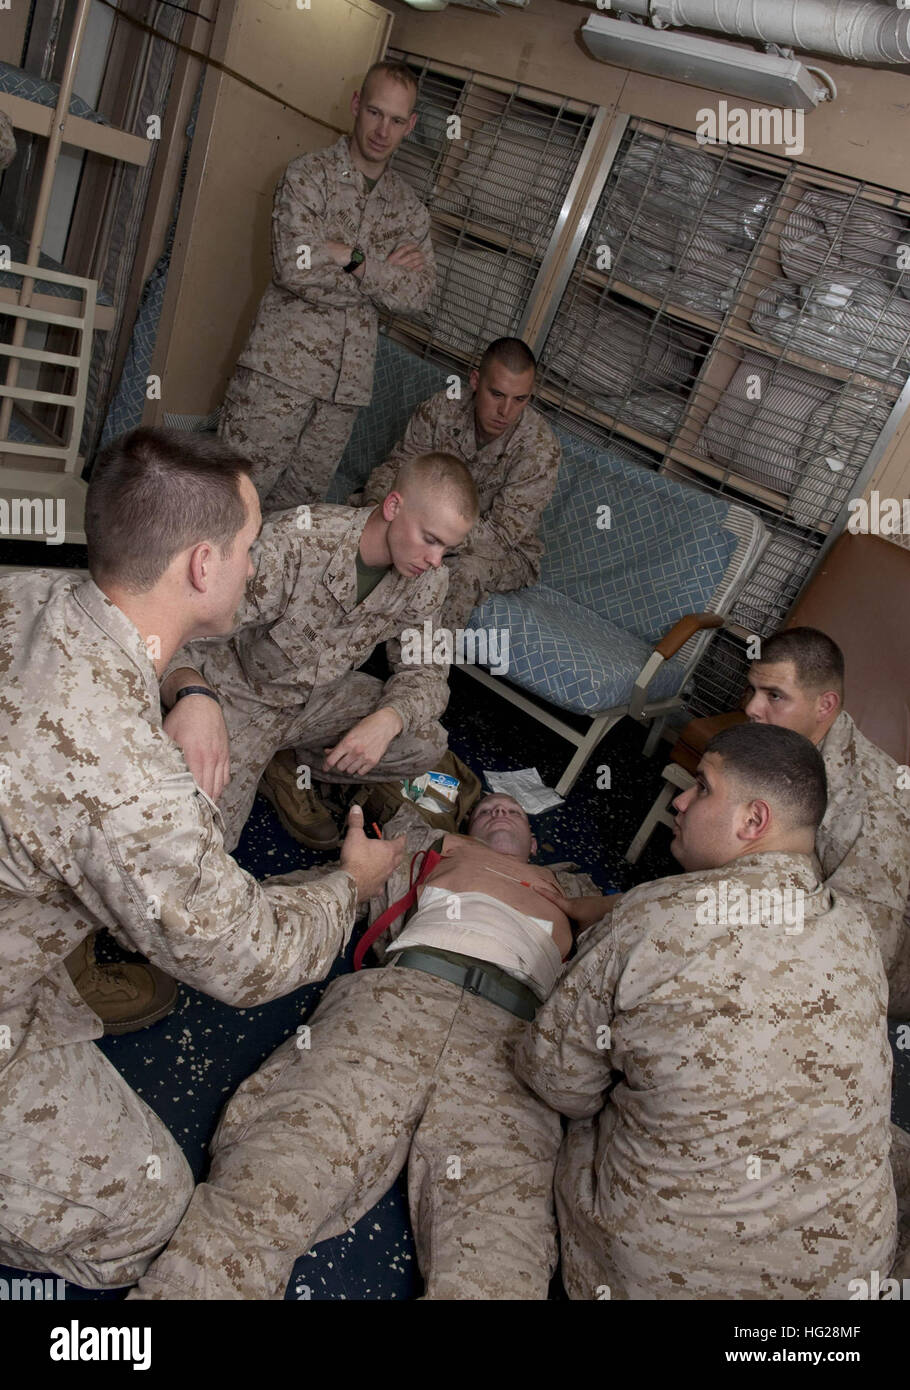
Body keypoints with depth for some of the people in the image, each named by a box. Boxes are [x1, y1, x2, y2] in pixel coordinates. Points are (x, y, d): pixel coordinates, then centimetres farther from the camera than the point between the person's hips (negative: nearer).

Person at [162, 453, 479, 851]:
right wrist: (194, 694, -58)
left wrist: (388, 719, -28)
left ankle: (289, 768, 4)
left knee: (427, 744, -17)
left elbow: (423, 671, -4)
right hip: (242, 689, -5)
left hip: (323, 695, 5)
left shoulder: (428, 579, -13)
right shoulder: (293, 541, -33)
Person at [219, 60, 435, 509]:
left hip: (347, 382, 5)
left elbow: (421, 294, 0)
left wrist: (354, 260, -12)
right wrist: (386, 273, -8)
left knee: (301, 496, 10)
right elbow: (295, 269, -17)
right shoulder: (308, 175, -1)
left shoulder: (408, 208, 14)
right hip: (282, 368, -4)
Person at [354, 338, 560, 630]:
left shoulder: (541, 448, -27)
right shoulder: (442, 409, -16)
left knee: (466, 572, -39)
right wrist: (375, 507, -31)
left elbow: (501, 534, -31)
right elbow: (397, 464, -7)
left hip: (508, 552, -4)